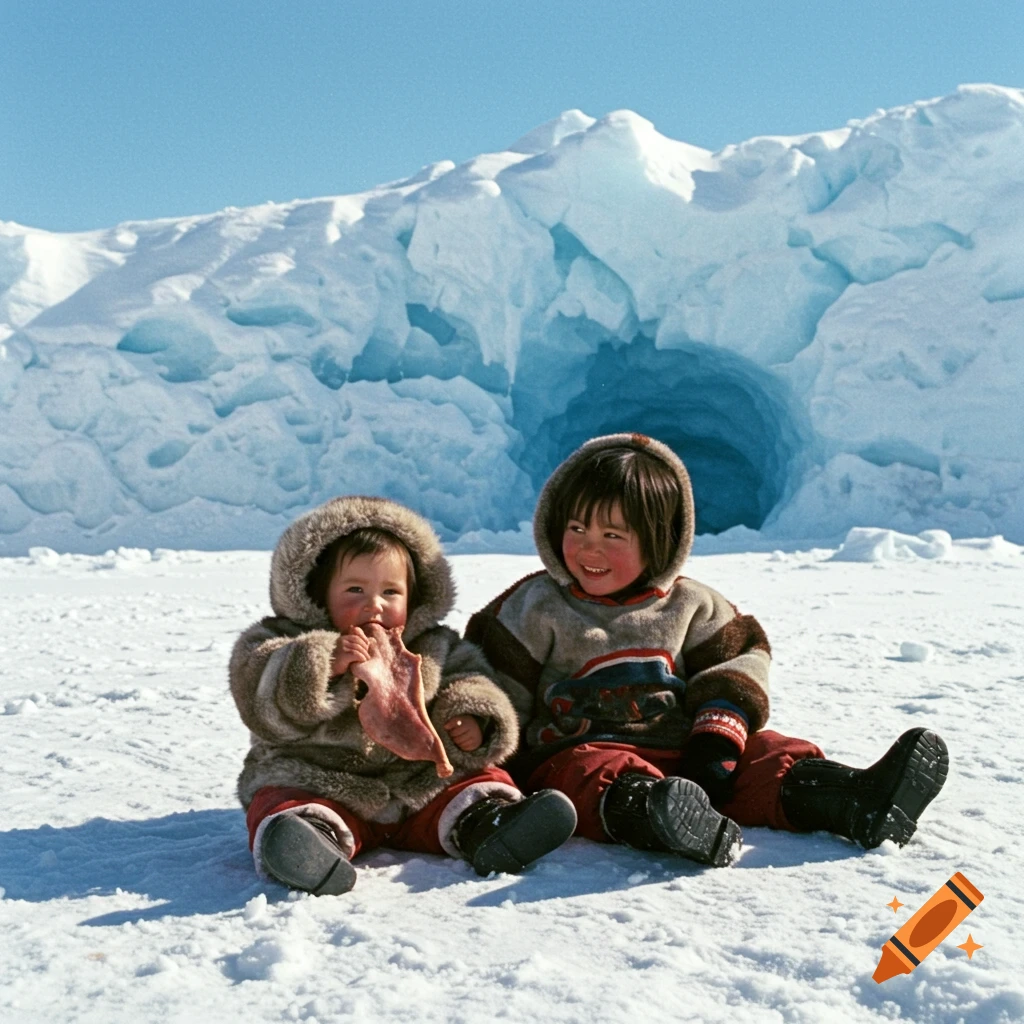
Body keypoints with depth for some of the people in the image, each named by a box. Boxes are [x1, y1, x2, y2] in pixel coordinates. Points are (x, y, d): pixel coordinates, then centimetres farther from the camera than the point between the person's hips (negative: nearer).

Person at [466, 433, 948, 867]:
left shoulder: (687, 603, 12)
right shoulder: (537, 605, 5)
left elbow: (741, 656, 10)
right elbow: (495, 679, 5)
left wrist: (719, 734, -7)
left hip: (679, 746, 4)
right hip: (578, 747, -4)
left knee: (767, 755, -18)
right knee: (592, 774, -39)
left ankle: (853, 802, -40)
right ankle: (644, 814, -70)